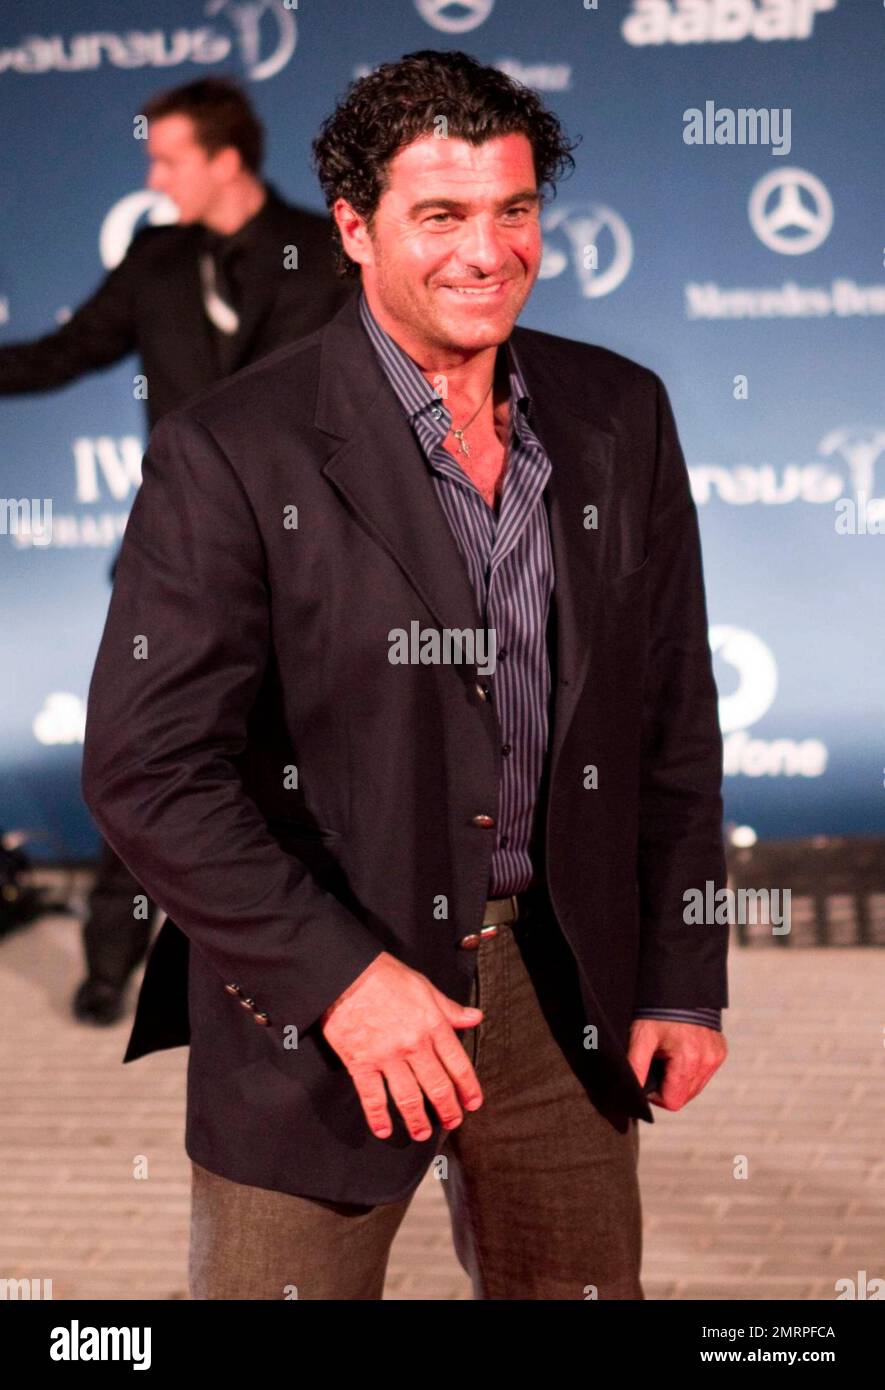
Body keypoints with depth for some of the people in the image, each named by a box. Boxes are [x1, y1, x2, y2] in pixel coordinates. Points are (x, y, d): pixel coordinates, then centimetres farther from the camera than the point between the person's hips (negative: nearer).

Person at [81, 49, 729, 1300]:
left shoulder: (621, 417, 3)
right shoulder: (231, 454, -13)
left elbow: (676, 719, 8)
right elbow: (145, 767, -15)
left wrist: (685, 976, 7)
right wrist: (340, 976, -19)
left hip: (565, 989, 4)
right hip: (314, 1007, -4)